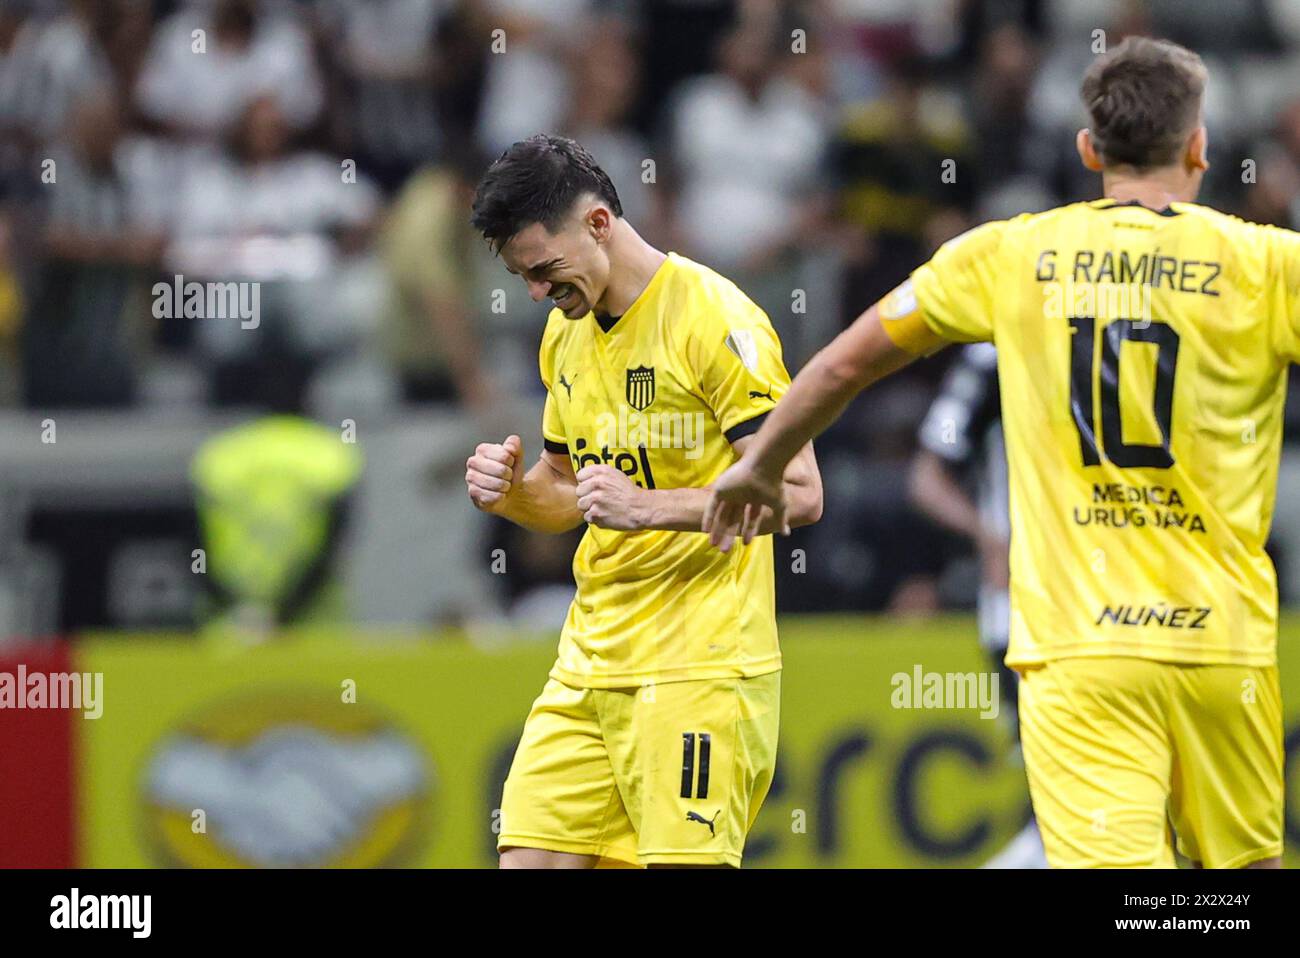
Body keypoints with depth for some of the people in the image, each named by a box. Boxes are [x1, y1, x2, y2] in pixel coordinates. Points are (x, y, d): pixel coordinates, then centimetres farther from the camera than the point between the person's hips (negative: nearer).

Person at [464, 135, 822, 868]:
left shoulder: (715, 318, -11)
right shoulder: (566, 332, 14)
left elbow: (798, 493, -17)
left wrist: (647, 507, -25)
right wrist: (511, 491, 3)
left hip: (698, 669, -7)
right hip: (590, 664, 7)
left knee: (686, 860, -13)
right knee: (529, 857, -1)